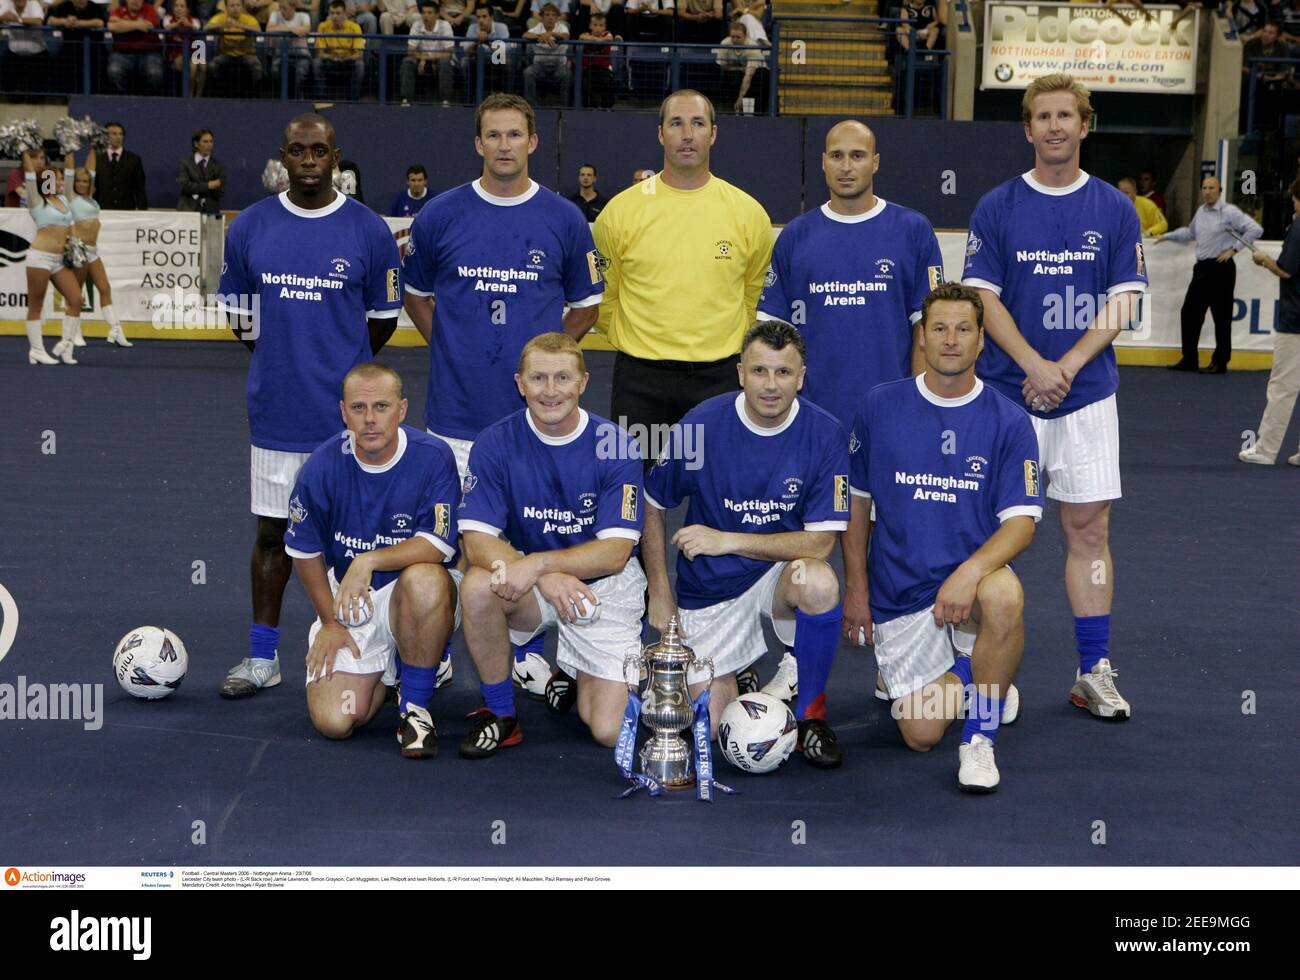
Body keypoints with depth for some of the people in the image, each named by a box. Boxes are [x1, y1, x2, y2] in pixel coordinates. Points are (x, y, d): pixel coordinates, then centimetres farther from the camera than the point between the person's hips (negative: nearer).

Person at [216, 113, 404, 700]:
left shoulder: (368, 230, -2)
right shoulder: (249, 227, 3)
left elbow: (384, 318, 6)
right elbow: (238, 310, 12)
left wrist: (341, 366, 4)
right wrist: (279, 360, 6)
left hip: (346, 412, -2)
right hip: (275, 410, 2)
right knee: (272, 530, 8)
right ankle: (262, 659, 17)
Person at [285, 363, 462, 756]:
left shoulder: (433, 457, -16)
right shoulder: (321, 466, -10)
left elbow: (440, 545, -21)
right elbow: (304, 551, 4)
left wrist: (369, 561, -32)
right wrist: (329, 621, 4)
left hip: (412, 595, -2)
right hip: (348, 604, 2)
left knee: (424, 580, -40)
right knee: (333, 721, -13)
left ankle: (415, 706, -17)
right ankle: (387, 668, 23)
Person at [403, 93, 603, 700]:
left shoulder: (564, 220, 3)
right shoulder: (441, 216, 2)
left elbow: (585, 306, 13)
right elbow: (416, 296, 15)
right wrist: (450, 350, 3)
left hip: (537, 411, 0)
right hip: (458, 408, 0)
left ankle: (529, 655, 17)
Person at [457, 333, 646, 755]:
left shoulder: (615, 446, -12)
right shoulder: (496, 443, -9)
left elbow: (615, 552, -16)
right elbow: (477, 539, -15)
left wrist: (538, 562, -32)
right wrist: (546, 578, -33)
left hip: (605, 588, -1)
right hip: (531, 582, 1)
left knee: (611, 731, -13)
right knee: (478, 586, -34)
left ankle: (577, 674, 23)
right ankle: (500, 713, -11)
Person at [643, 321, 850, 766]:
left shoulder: (825, 434, -13)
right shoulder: (701, 424, -12)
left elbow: (820, 543, -16)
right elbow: (652, 505, 3)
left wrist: (727, 540, -20)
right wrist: (660, 594, 1)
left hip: (781, 573, -1)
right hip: (710, 588, 1)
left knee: (818, 582, -37)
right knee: (708, 726, -9)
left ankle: (809, 713, -13)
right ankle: (735, 679, 30)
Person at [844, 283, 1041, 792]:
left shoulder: (1008, 421, -5)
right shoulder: (879, 407, -1)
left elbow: (1021, 520, -12)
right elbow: (858, 503, 8)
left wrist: (970, 572, -29)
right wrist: (856, 589, 4)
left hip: (972, 573, -1)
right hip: (898, 593, 1)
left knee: (1004, 596, -38)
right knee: (922, 734, -6)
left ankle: (979, 738, -16)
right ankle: (959, 676, 31)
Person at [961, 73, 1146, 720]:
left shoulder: (1115, 210, 5)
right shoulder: (996, 208, 3)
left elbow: (1122, 302, 1)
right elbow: (984, 297, -2)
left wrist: (1069, 364, -13)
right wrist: (1033, 365, -15)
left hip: (1088, 393, 1)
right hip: (1006, 393, -1)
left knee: (1089, 527, 1)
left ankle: (1094, 671, 7)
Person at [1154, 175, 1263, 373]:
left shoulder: (1229, 212, -10)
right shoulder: (1200, 211, 12)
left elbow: (1255, 229, -15)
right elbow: (1190, 232, 30)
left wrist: (1234, 249, -14)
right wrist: (1167, 236, 28)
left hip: (1221, 268, -7)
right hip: (1202, 268, 7)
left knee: (1221, 317, -1)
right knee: (1190, 312, 7)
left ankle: (1220, 363, 6)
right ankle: (1188, 359, 17)